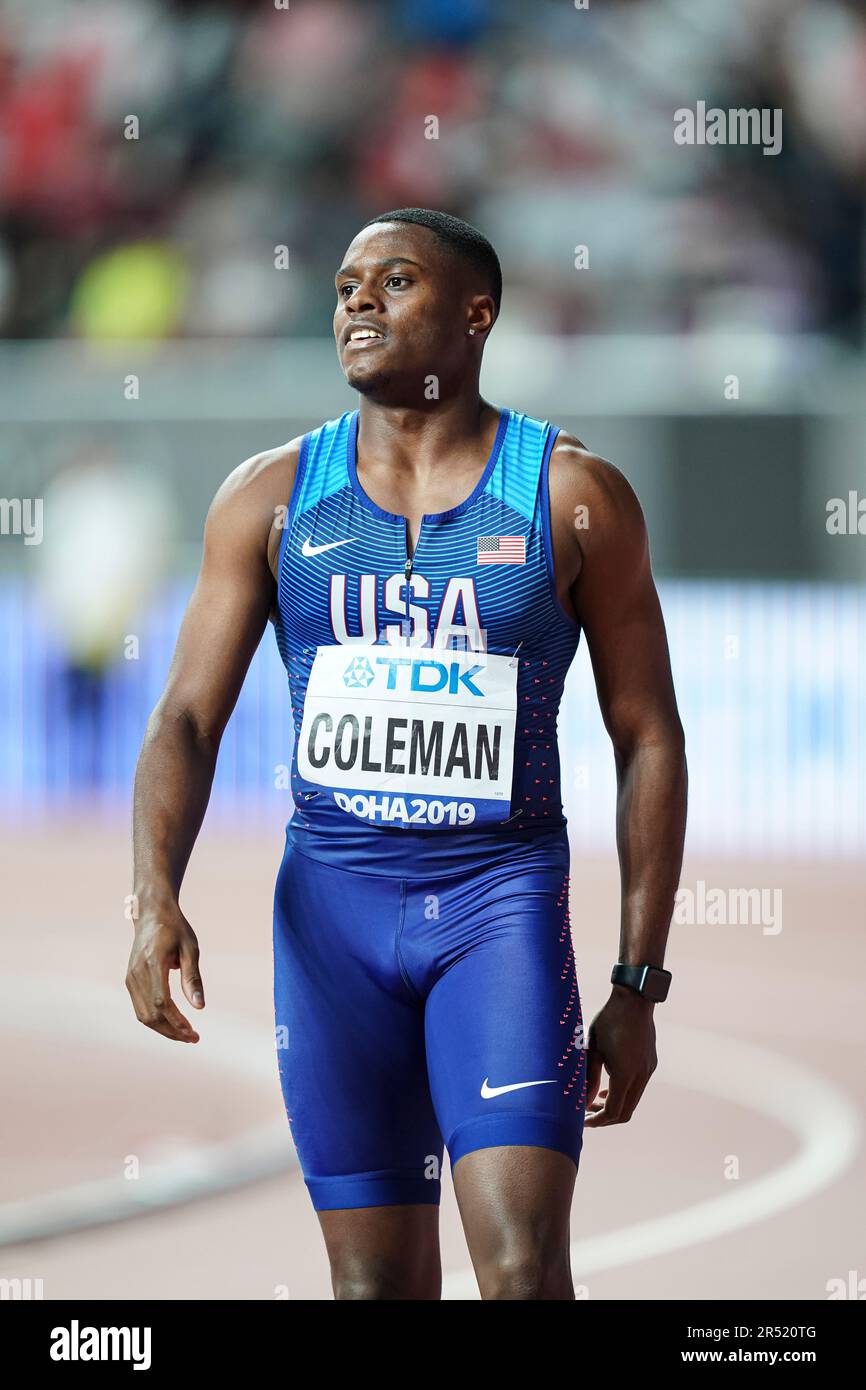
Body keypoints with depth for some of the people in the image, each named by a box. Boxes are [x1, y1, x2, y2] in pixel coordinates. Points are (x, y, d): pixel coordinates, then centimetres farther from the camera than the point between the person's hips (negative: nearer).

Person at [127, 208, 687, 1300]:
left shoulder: (575, 497, 0)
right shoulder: (271, 497, 5)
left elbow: (649, 741, 2)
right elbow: (187, 720, 1)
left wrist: (639, 984, -2)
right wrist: (156, 902, -17)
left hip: (503, 894, -2)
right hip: (331, 899, 2)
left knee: (523, 1269, -17)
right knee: (378, 1282, 6)